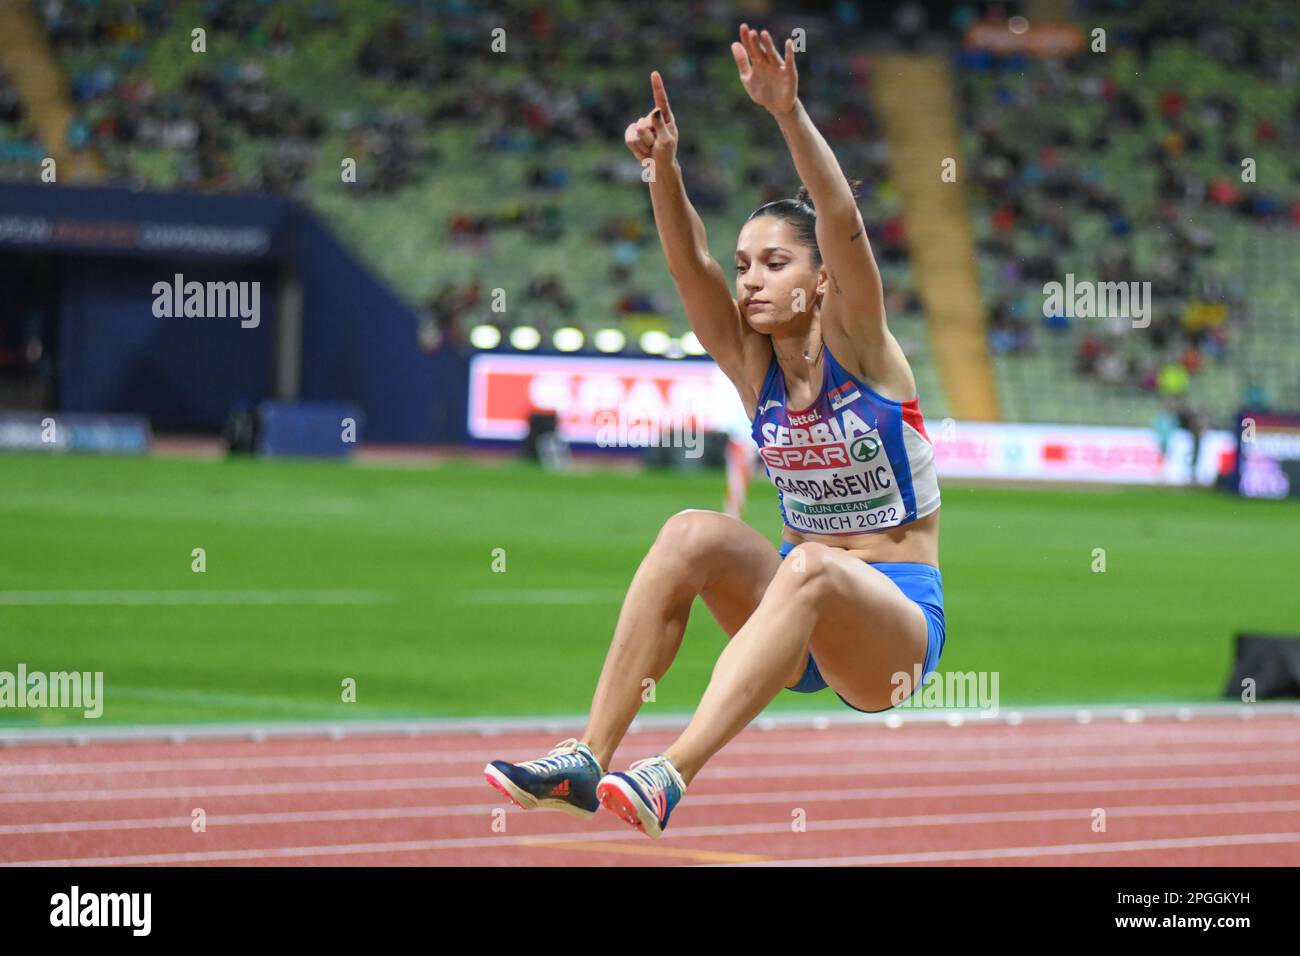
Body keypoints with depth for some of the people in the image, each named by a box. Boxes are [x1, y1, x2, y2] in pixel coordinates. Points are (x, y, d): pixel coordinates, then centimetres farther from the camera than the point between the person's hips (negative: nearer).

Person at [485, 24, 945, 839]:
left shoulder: (859, 347, -8)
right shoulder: (751, 363, 4)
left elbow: (845, 226, -24)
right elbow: (692, 267, -12)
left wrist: (788, 113, -38)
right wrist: (663, 166, -30)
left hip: (896, 619, -5)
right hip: (801, 613, 5)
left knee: (813, 570, -37)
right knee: (693, 534, -22)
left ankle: (669, 777, -51)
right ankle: (587, 759, -31)